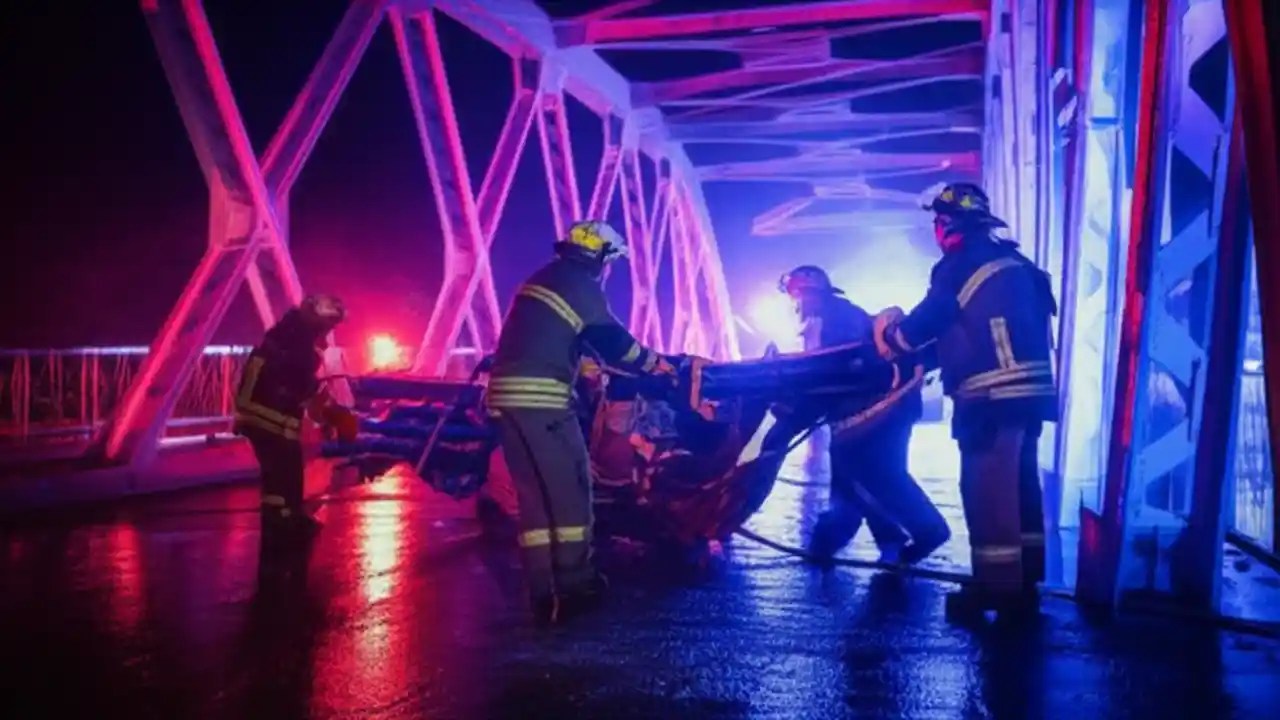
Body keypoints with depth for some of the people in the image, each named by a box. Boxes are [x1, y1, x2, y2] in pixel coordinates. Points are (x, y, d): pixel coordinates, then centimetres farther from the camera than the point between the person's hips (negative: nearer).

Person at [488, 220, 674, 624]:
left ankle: (545, 593, 12)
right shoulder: (581, 285, -4)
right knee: (569, 489, 2)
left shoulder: (541, 280, 23)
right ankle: (573, 586, 8)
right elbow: (614, 343, -2)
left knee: (534, 494, 10)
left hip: (506, 394, 8)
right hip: (541, 397, -8)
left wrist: (589, 367, 39)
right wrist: (657, 364, 12)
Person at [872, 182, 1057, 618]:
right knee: (1019, 484, 14)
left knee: (986, 488, -5)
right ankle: (1023, 582, 21)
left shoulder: (960, 265, -6)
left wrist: (890, 336, 10)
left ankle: (998, 586, -2)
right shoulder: (1012, 261, 20)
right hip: (1030, 386, 9)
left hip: (991, 392, -9)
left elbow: (931, 319, -9)